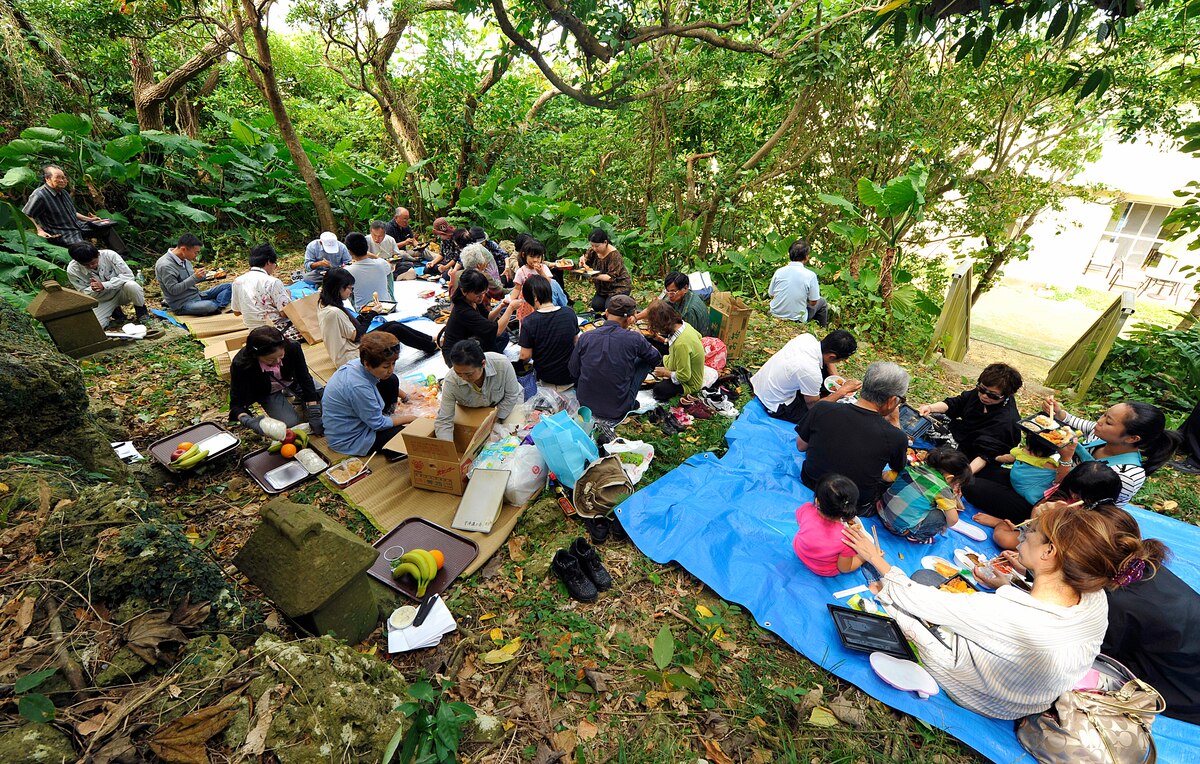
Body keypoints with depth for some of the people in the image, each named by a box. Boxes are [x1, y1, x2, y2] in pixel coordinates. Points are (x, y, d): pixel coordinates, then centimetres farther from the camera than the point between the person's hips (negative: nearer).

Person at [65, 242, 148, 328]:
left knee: (131, 285, -38)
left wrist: (104, 285, -33)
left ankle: (141, 312, -9)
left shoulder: (109, 255, -22)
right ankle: (115, 313, 10)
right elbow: (84, 293, -8)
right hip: (102, 301, 2)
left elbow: (128, 275, -24)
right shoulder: (72, 270, -15)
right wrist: (92, 289, -32)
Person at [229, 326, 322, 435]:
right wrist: (248, 421, -51)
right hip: (268, 393, -1)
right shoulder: (240, 365, -35)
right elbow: (236, 402, -28)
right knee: (291, 422, -18)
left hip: (293, 381, 2)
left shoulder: (292, 348, -35)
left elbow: (305, 379, -26)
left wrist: (314, 414, -31)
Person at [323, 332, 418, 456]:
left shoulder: (358, 363, -12)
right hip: (350, 440, -9)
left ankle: (389, 414, 17)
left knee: (392, 381, 2)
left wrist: (405, 397, 16)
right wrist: (408, 418, -14)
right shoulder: (358, 386, -38)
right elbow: (378, 424, -25)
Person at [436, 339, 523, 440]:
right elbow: (443, 421, -29)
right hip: (474, 409, 2)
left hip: (503, 402, -2)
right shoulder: (451, 381, -35)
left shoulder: (502, 364, -39)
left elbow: (511, 396, -20)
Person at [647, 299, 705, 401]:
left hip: (690, 384, -8)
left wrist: (665, 373, -14)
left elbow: (683, 376, -31)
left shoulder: (681, 344, -38)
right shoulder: (684, 325, -13)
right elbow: (698, 336, 12)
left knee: (659, 390, -28)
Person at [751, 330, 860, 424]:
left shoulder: (807, 337, -15)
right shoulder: (811, 372, -35)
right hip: (775, 406, -8)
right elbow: (813, 406, -16)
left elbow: (825, 356, 10)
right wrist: (843, 390, -12)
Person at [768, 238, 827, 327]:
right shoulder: (810, 275, -16)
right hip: (796, 319, -4)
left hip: (775, 315, 4)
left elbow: (771, 295, 2)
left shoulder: (779, 271, -8)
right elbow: (813, 302, -9)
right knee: (822, 302, 23)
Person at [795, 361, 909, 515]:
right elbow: (899, 467, 0)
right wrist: (895, 421, 3)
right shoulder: (896, 437, -25)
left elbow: (800, 446, -3)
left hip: (811, 485, 2)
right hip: (857, 507, -1)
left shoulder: (821, 409, -22)